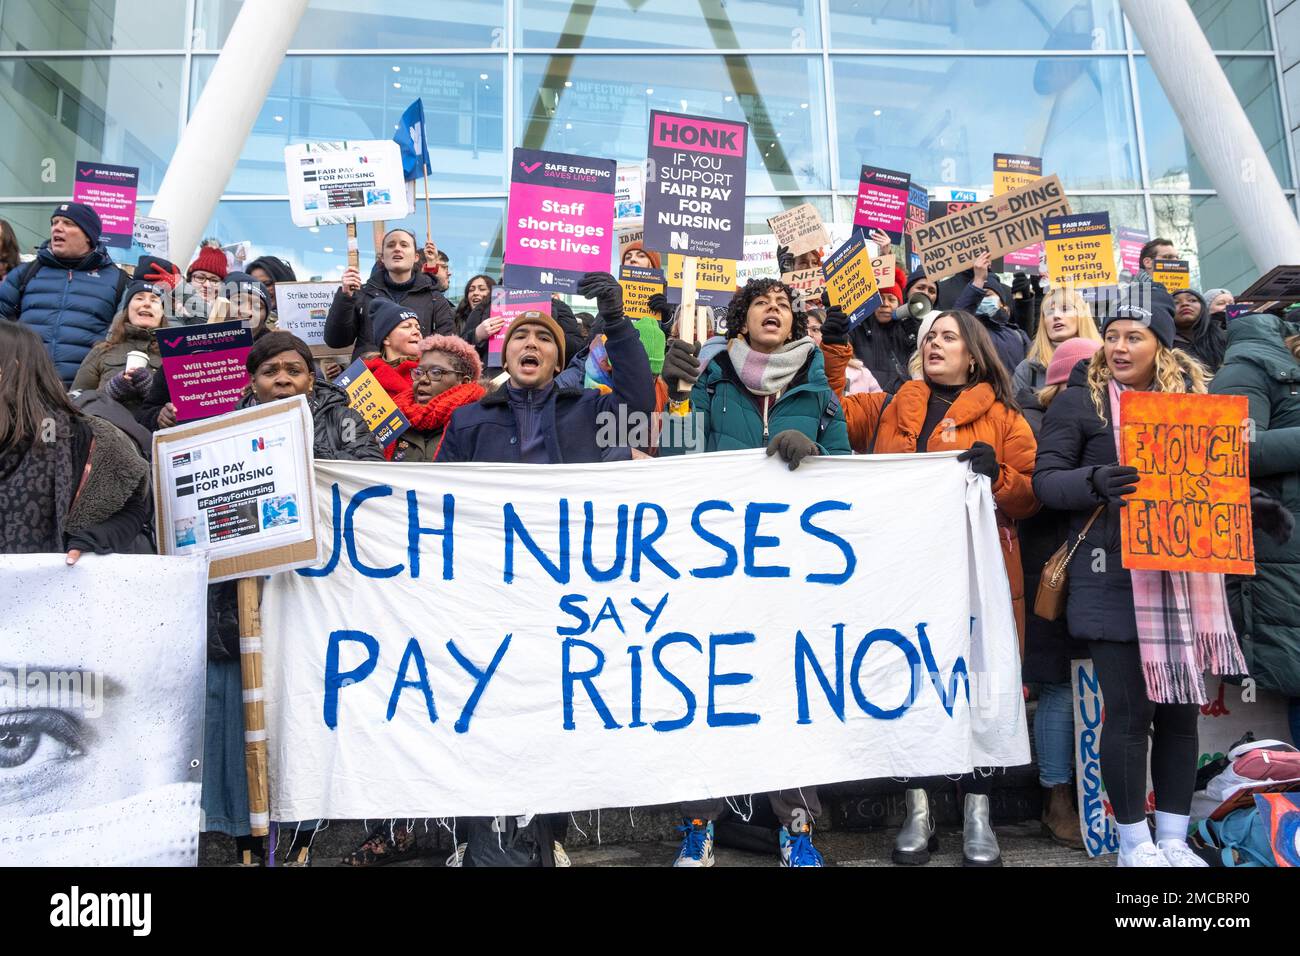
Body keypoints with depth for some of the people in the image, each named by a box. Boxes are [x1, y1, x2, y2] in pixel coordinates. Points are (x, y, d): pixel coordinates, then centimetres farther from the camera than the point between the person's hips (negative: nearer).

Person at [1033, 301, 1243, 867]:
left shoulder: (1189, 399, 14)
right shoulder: (1078, 401, 1)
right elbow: (1045, 479, -5)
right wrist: (1095, 481, -24)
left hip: (1184, 573, 5)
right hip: (1114, 579, -4)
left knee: (1182, 708, 8)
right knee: (1129, 712, -2)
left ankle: (1174, 840, 22)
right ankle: (1134, 842, 14)